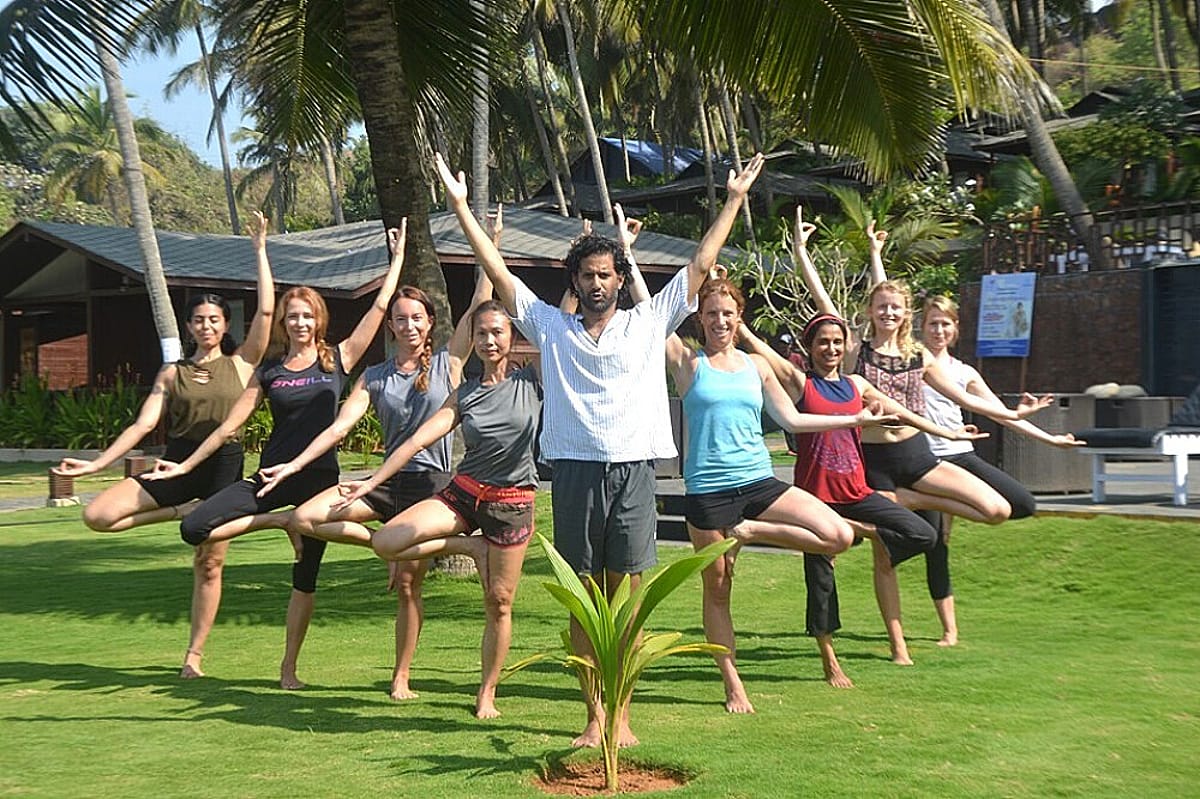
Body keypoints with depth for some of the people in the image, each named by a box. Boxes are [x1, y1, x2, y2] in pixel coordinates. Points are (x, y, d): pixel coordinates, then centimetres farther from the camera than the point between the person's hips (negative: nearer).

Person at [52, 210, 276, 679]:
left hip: (224, 467, -2)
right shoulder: (172, 374, 10)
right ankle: (181, 512, 2)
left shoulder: (241, 364, 5)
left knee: (210, 563, 0)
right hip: (177, 464, 2)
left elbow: (266, 310, -5)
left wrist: (259, 249, -3)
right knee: (97, 515, -14)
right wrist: (96, 464, -5)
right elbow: (144, 423, 4)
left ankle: (193, 654, 12)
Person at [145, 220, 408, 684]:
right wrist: (186, 465, 7)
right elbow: (231, 424, 8)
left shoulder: (338, 360, 3)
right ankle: (280, 521, 1)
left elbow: (379, 307, 1)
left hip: (320, 477, -1)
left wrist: (397, 258, 0)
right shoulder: (269, 371, 7)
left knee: (306, 577, 2)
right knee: (194, 529, -14)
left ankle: (288, 667, 15)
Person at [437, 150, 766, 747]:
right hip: (576, 470, 1)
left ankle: (622, 714, 8)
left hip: (633, 469, -1)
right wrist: (459, 203, 11)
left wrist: (735, 199, 11)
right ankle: (594, 714, 11)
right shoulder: (551, 327, 11)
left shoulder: (650, 322, 11)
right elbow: (497, 271, 11)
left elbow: (700, 265, 12)